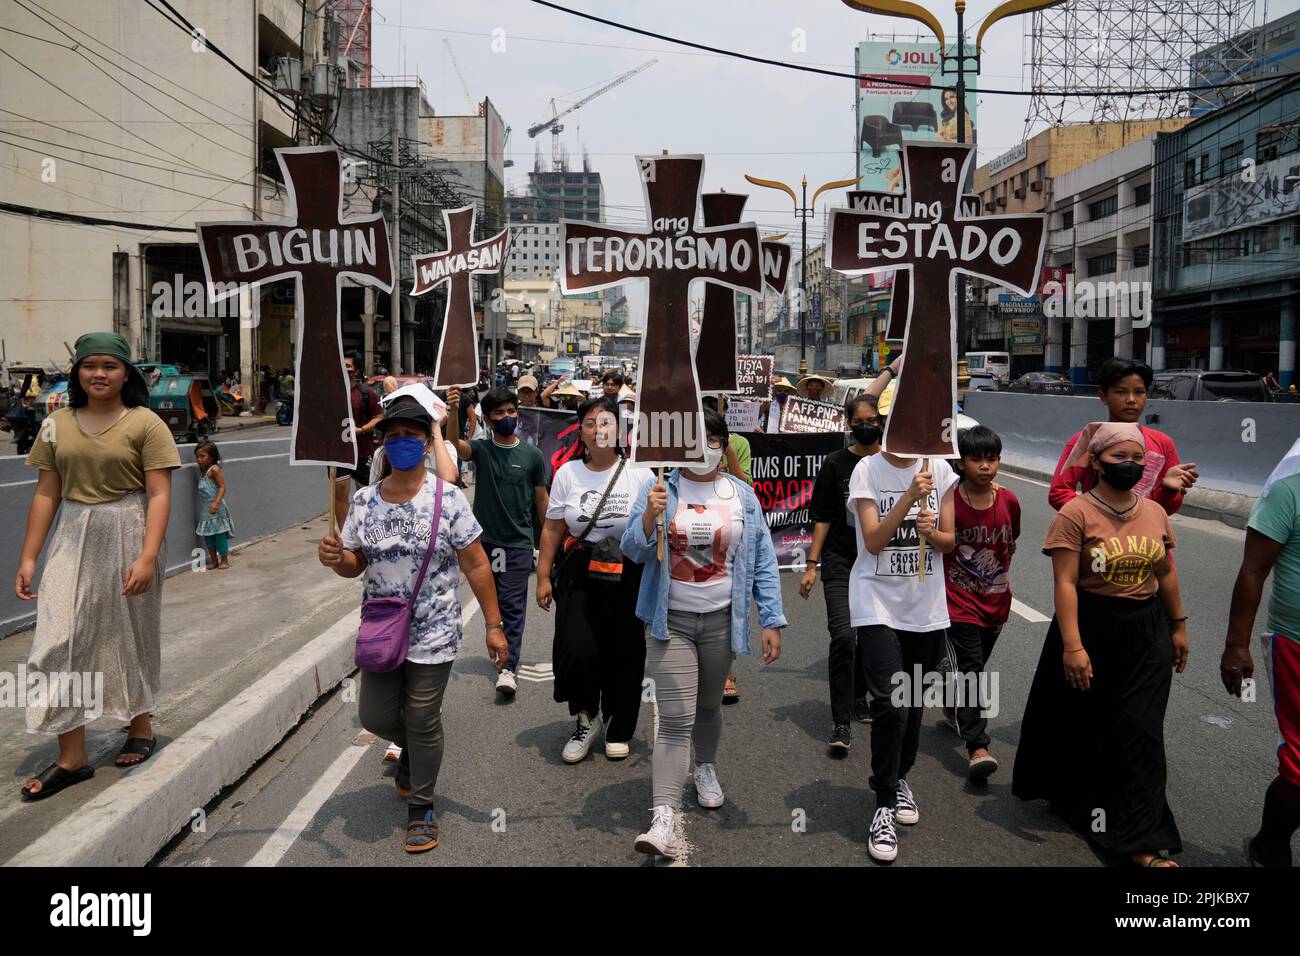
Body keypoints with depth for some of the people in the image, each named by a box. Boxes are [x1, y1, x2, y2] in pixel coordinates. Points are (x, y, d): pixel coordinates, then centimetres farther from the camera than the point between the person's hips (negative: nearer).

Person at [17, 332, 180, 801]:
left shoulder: (145, 424, -7)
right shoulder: (57, 425, 6)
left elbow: (159, 495, -11)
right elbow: (46, 495, 8)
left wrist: (147, 557, -20)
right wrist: (28, 558, 5)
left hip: (127, 538, -4)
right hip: (73, 540, 4)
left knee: (132, 635, 11)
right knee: (61, 640, -1)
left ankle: (141, 727, 32)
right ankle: (71, 757, 8)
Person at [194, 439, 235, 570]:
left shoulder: (215, 470, -14)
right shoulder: (202, 471, 10)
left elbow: (222, 487, -19)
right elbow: (203, 489, 15)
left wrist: (217, 502, -29)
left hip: (216, 508, -8)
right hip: (204, 509, 8)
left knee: (220, 534, 1)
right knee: (207, 535, 11)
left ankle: (224, 559, 12)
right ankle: (214, 560, 21)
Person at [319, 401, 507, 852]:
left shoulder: (448, 498, -12)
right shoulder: (364, 499, 0)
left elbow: (476, 566, -9)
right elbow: (355, 565, 7)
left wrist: (493, 624, -9)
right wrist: (335, 558, -16)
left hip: (433, 636, -4)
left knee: (422, 722, 3)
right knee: (375, 716, 11)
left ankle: (421, 807, 25)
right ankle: (413, 750, 45)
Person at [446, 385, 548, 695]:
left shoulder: (532, 454, -3)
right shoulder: (481, 448, -3)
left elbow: (540, 499, 5)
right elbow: (456, 442, -26)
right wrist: (453, 410, -45)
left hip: (518, 542, -2)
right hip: (485, 539, 2)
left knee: (513, 605, -5)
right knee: (491, 602, 17)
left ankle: (508, 668, -4)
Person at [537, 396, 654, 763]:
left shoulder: (640, 474, -1)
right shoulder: (567, 473, 4)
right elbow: (552, 530, 7)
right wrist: (543, 577, 5)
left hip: (626, 577, -1)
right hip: (579, 575, 1)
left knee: (624, 654, 5)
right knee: (575, 648, -12)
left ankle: (618, 731, 28)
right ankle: (586, 719, 15)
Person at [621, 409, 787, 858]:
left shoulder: (743, 496, 3)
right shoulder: (658, 489, -3)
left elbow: (763, 562, 3)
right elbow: (632, 550, -8)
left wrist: (772, 620, -1)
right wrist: (650, 516, -28)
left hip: (721, 619, 3)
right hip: (670, 621, -2)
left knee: (709, 705, 20)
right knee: (675, 719, -10)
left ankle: (706, 768, 47)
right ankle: (663, 819, -9)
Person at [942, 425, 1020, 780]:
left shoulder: (1009, 501, -3)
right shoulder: (948, 500, -16)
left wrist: (1000, 576, 16)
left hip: (995, 601, 5)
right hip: (959, 600, -5)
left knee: (974, 665, 19)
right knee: (969, 670, -10)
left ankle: (953, 708, 45)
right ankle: (977, 747, -9)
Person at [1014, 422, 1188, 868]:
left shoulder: (1155, 512, 4)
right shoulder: (1076, 513, -14)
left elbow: (1166, 573, 14)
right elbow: (1065, 583, -17)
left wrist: (1178, 625, 17)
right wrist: (1072, 645, -21)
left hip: (1146, 634, 4)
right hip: (1092, 627, -4)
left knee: (1139, 731, 2)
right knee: (1080, 725, 13)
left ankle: (1140, 841, 10)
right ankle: (1071, 796, 40)